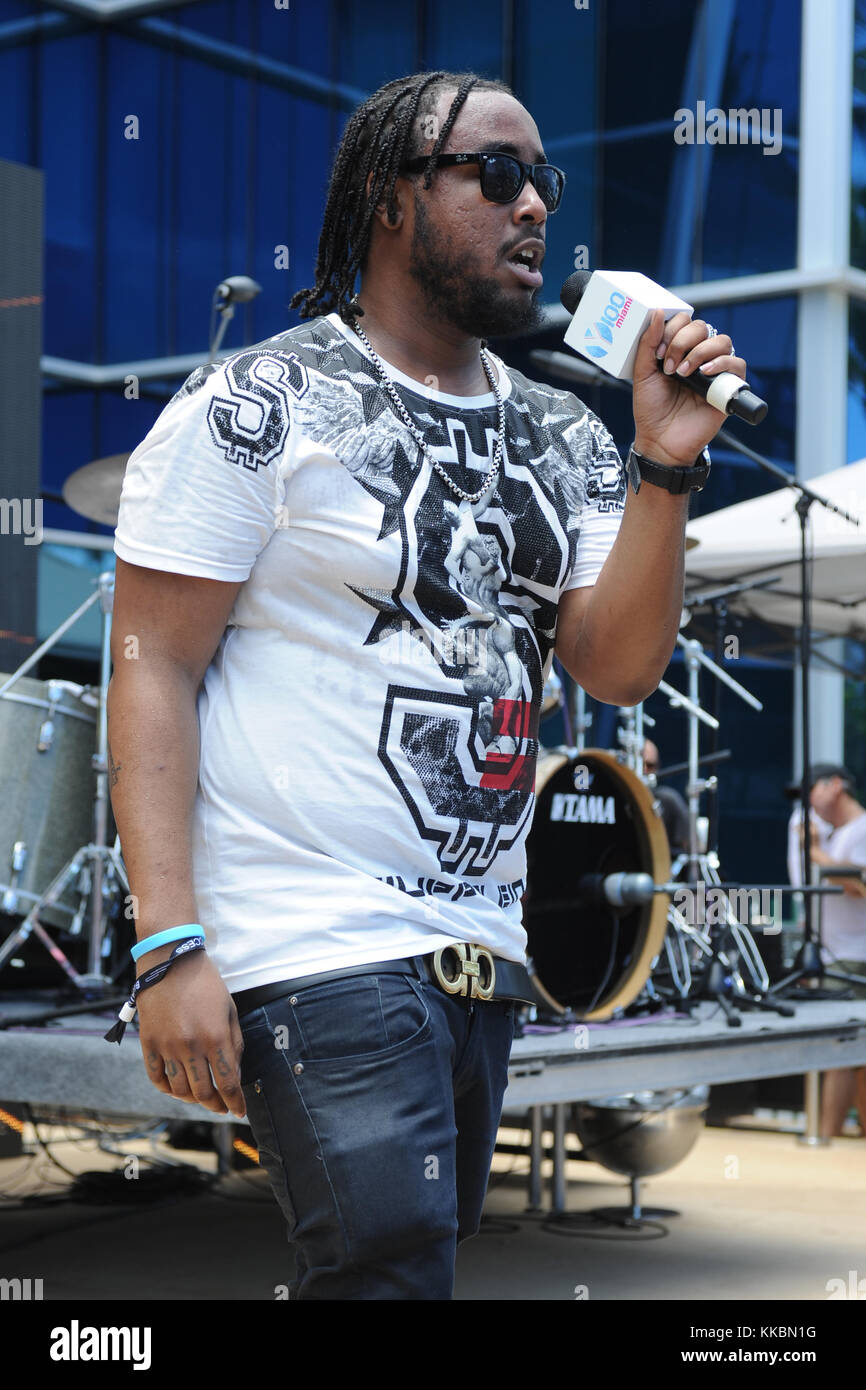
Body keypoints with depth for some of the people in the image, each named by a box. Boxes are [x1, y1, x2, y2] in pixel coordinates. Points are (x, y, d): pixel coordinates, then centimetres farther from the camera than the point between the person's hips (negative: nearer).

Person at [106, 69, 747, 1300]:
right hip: (315, 954, -7)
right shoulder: (258, 409, -7)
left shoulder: (562, 437, 11)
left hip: (486, 953, 7)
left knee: (425, 1251, 16)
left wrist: (667, 467, -9)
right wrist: (169, 949, -18)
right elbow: (151, 672, -11)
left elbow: (621, 668, 4)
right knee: (391, 1271, -14)